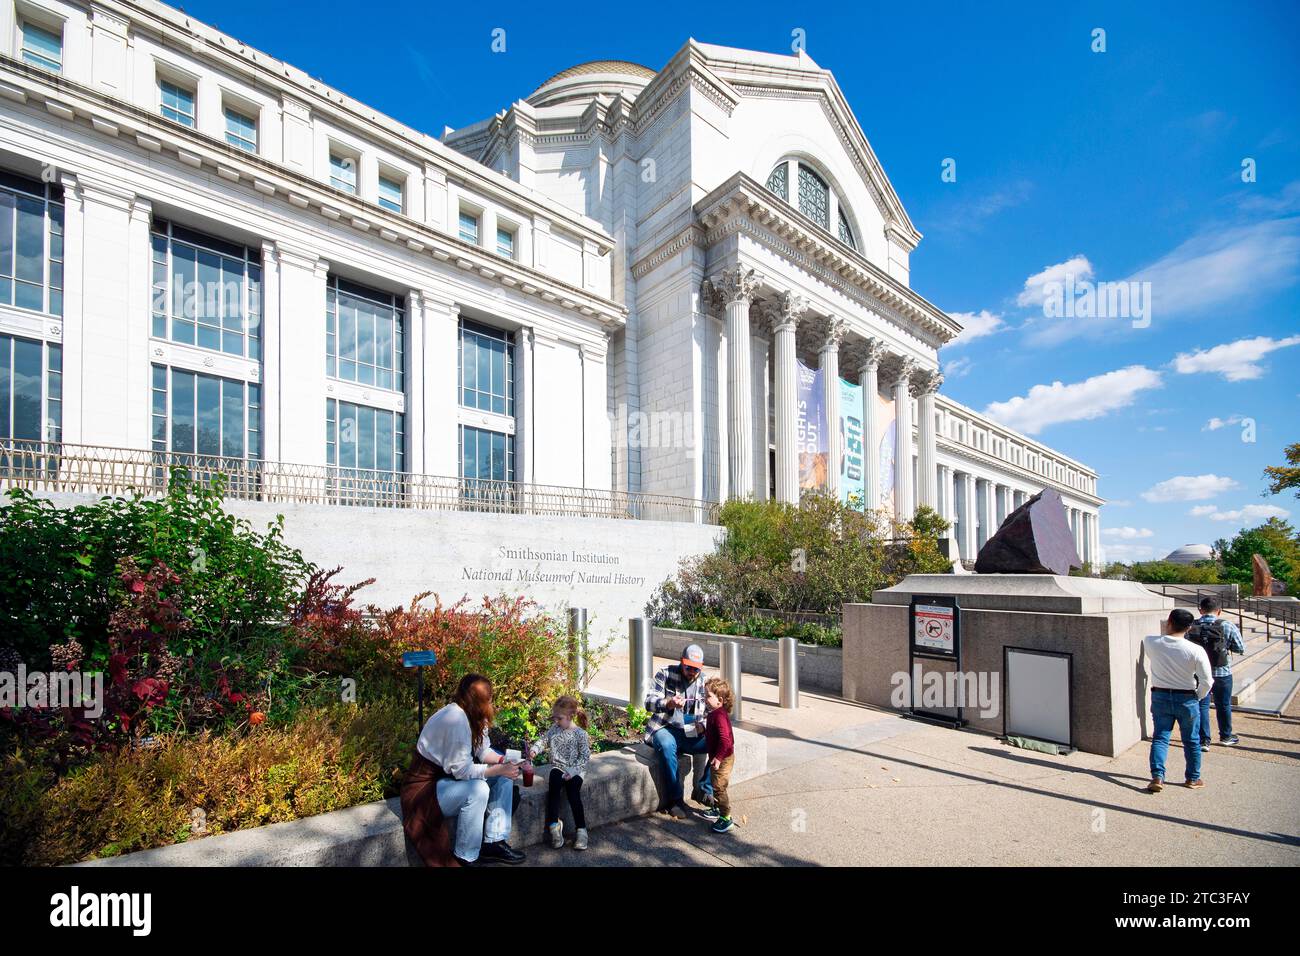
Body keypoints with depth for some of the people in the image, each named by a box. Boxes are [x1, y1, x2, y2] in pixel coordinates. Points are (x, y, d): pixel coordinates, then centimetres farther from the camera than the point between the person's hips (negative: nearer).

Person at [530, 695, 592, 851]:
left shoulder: (580, 734, -10)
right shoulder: (554, 729, 5)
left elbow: (585, 756, -9)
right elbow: (543, 741, 8)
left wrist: (573, 771, -18)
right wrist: (534, 749, -13)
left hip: (575, 770, -3)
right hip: (558, 767, 3)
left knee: (573, 792, -27)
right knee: (554, 787, -28)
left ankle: (581, 830, -14)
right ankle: (554, 824, -19)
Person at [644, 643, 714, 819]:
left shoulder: (704, 681, 5)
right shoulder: (666, 674, -5)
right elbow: (649, 702, -12)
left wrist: (703, 725, -12)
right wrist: (668, 704, -32)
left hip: (692, 733, 4)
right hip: (666, 729, -3)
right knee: (667, 746, -37)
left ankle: (704, 790, -4)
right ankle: (675, 799, -21)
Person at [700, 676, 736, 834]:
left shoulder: (719, 716, -26)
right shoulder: (714, 713, 6)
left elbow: (725, 739, -31)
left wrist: (718, 757, -29)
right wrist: (703, 729, 9)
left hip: (723, 758, -10)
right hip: (716, 756, 10)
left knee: (719, 787, -3)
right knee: (715, 784, 23)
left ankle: (726, 818, 7)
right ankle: (717, 809, 39)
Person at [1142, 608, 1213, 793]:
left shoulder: (1150, 643, -12)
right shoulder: (1196, 651, -17)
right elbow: (1207, 681, -13)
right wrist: (1197, 697, 6)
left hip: (1160, 697, 1)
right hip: (1187, 699, -1)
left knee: (1160, 738, 8)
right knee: (1191, 741, 17)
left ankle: (1157, 777, -1)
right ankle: (1193, 778, 29)